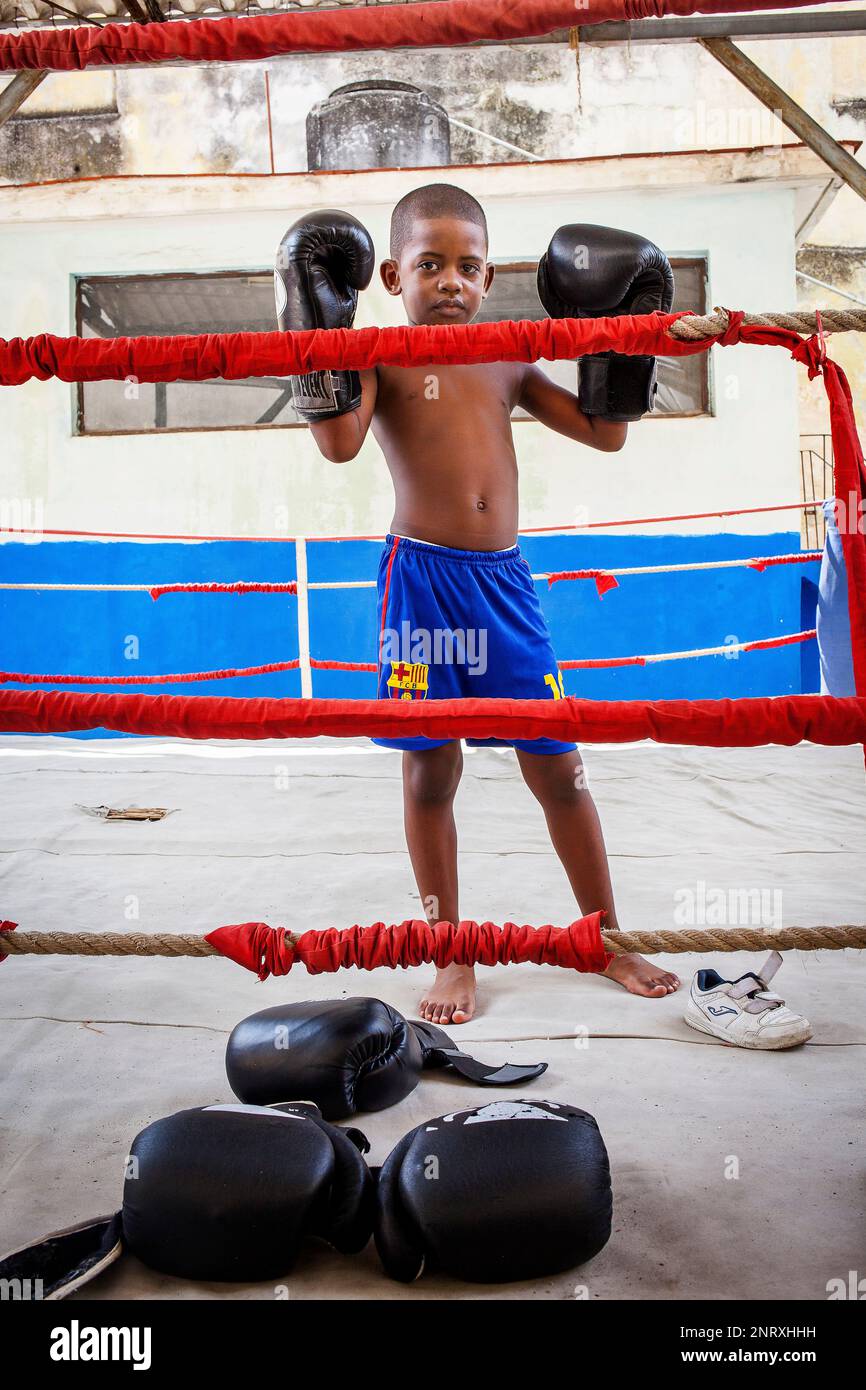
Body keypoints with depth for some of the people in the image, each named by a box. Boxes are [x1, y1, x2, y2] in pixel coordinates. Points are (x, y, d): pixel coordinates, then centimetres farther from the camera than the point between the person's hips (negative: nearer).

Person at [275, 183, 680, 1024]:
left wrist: (619, 339, 12)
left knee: (556, 765, 7)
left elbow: (604, 433, 17)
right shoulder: (383, 358, 2)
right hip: (423, 576, -3)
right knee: (430, 769, 3)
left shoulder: (509, 364, 15)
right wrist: (317, 323, -13)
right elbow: (340, 443, -16)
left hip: (505, 578, 4)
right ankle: (452, 958, 21)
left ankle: (609, 941, 24)